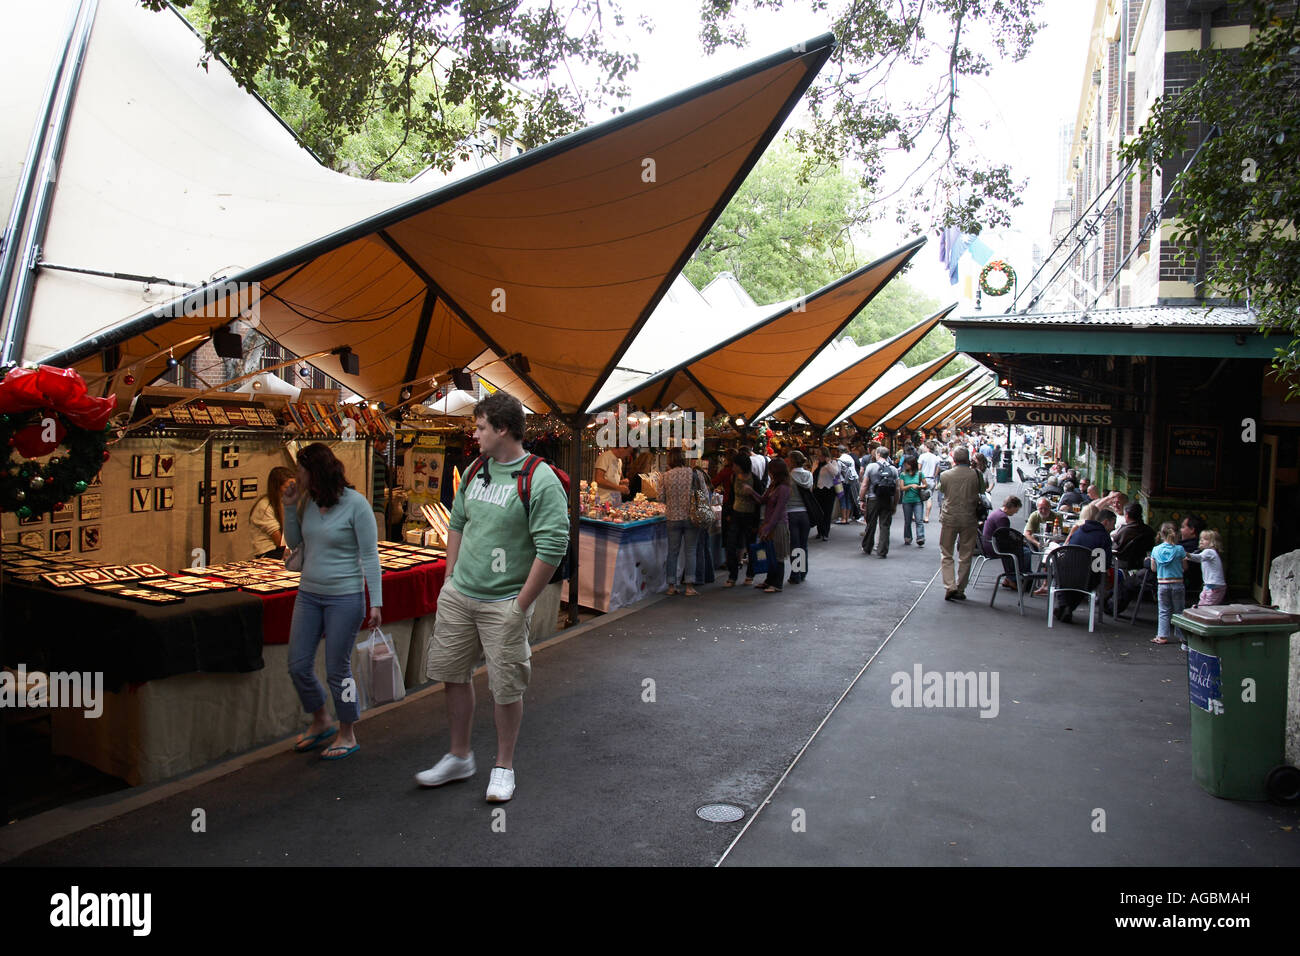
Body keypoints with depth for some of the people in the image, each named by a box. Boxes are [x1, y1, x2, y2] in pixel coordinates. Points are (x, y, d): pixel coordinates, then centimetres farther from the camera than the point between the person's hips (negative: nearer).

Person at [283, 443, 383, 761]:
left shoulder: (355, 504, -13)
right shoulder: (307, 501, 4)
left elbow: (370, 555, -13)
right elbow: (294, 542, 14)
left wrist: (376, 601, -16)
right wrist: (289, 508, 0)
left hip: (345, 597, -6)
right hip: (308, 594, 6)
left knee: (338, 669, 2)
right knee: (298, 666, 9)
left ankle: (347, 735, 22)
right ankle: (320, 722, 33)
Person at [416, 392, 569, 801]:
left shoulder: (540, 481, -16)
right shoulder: (476, 471, 7)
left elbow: (553, 546, -19)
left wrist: (521, 604, -16)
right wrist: (449, 578, 13)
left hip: (504, 604, -7)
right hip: (457, 595, 7)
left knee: (506, 687, 4)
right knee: (452, 674, 15)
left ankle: (503, 767, 24)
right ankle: (459, 757, 34)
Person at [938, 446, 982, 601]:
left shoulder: (945, 475, -6)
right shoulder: (975, 475, -7)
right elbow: (979, 494, 3)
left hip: (949, 518, 0)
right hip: (969, 519, 0)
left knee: (947, 556, 9)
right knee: (965, 557, 10)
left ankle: (950, 587, -6)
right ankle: (960, 590, 13)